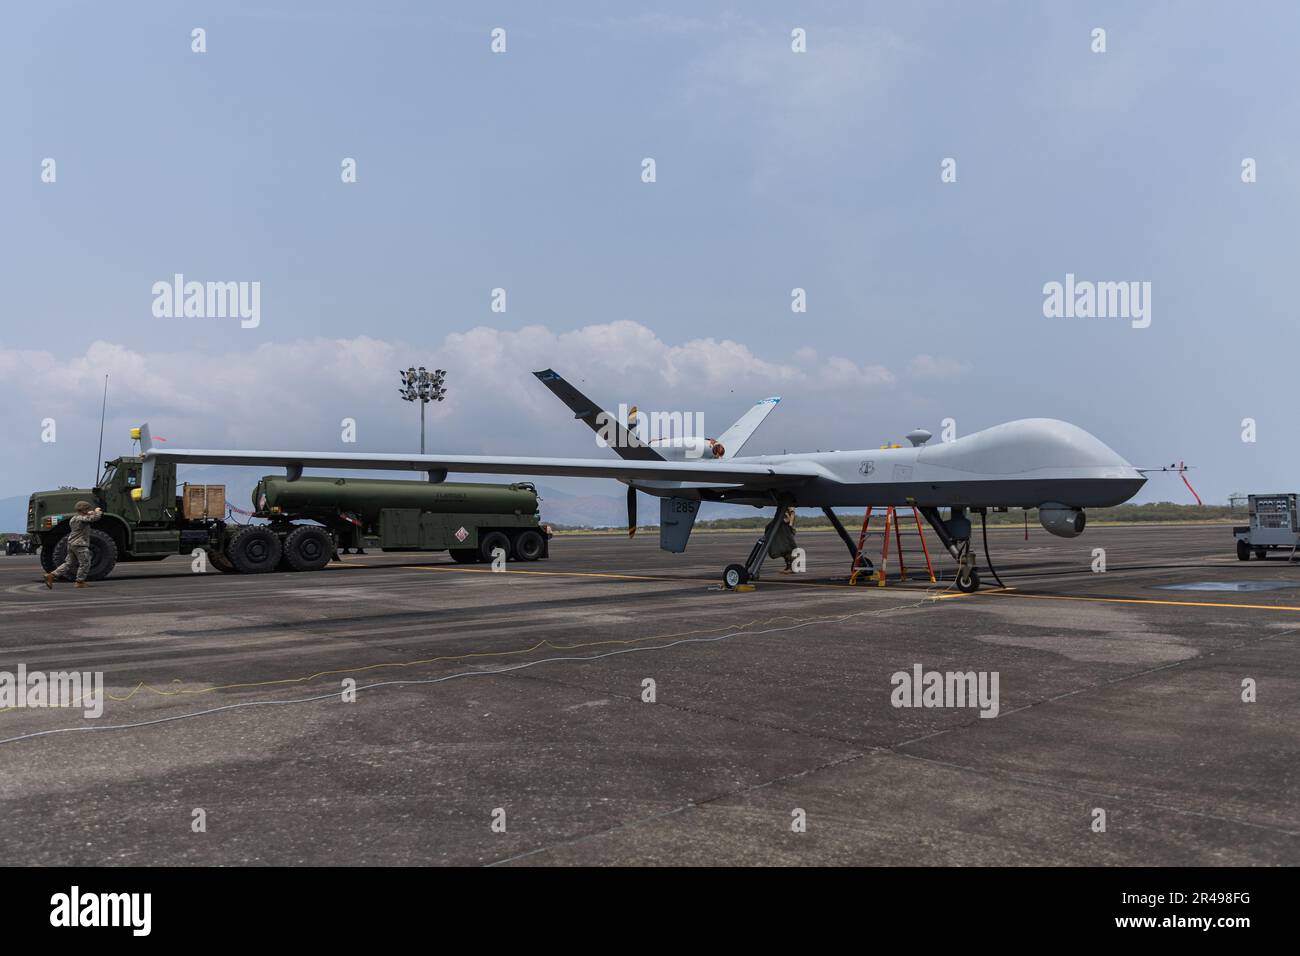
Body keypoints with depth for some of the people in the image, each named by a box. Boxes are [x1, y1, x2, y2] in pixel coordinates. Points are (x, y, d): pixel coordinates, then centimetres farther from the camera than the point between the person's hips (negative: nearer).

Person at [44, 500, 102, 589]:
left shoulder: (73, 518, 13)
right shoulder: (81, 519, -15)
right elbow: (95, 518, -26)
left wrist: (88, 514, 22)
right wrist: (97, 511, -2)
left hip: (71, 544, 9)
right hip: (80, 545, -9)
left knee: (69, 563, 14)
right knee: (85, 564, 1)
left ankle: (51, 576, 8)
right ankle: (80, 582, 5)